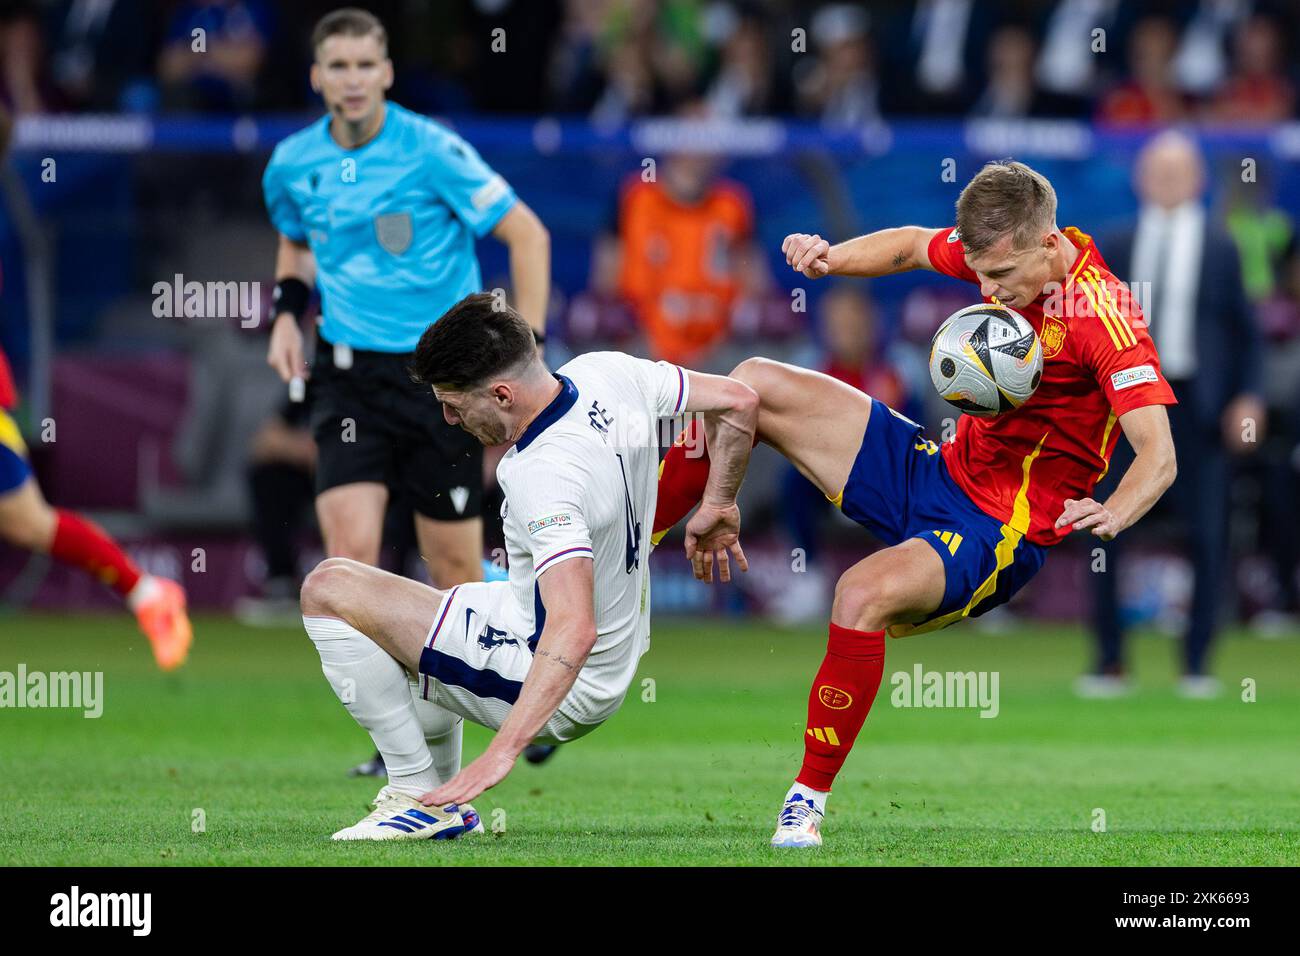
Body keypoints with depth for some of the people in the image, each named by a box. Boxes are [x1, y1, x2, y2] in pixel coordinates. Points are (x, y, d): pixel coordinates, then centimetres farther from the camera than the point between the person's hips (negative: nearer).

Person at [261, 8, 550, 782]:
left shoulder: (432, 152, -11)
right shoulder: (294, 165, 3)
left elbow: (527, 235, -6)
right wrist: (288, 311, 9)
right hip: (350, 375, 3)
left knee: (454, 566, 1)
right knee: (350, 545, -15)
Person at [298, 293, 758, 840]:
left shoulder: (542, 477, -33)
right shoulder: (607, 373, -9)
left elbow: (573, 631, -40)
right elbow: (739, 401, 3)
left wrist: (503, 751, -43)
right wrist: (717, 506, 17)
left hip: (563, 691, -10)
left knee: (329, 590, -11)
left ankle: (418, 793, -5)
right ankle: (441, 802, 31)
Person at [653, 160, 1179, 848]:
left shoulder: (1101, 313, -25)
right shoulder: (1005, 252, -4)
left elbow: (1159, 455, -31)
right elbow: (912, 246, 18)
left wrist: (1112, 513, -52)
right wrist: (834, 258, -2)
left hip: (996, 534, -8)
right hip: (936, 466, 8)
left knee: (862, 595, -36)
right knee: (755, 384, 2)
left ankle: (810, 800, -21)